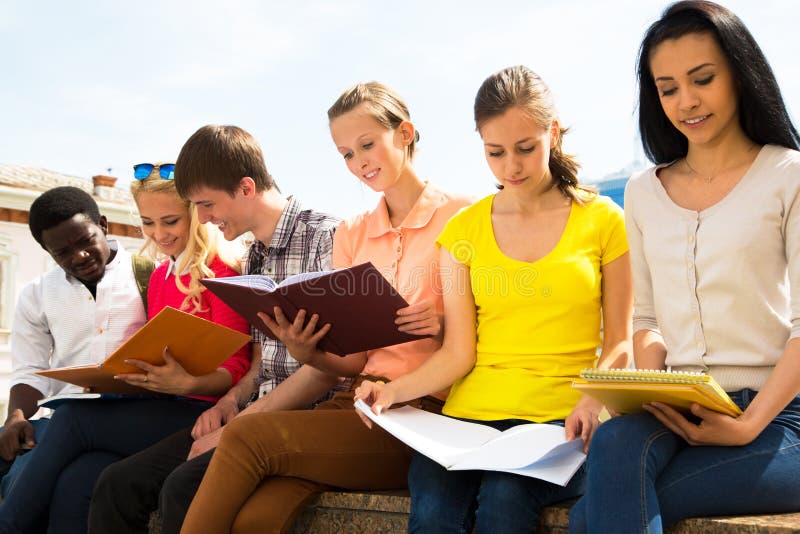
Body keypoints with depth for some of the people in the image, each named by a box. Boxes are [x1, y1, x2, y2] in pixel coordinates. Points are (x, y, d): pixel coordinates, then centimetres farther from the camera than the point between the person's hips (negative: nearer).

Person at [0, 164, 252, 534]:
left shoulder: (221, 272, -5)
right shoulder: (159, 277, 18)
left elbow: (234, 370, -8)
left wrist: (186, 382, -27)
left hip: (200, 411, -6)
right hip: (157, 407, 6)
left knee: (71, 419, -20)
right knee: (77, 482, -21)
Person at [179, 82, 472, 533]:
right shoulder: (353, 235, 17)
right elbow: (357, 359, 13)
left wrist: (445, 326, -17)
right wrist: (308, 353, -7)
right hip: (361, 401, 4)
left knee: (247, 437, -22)